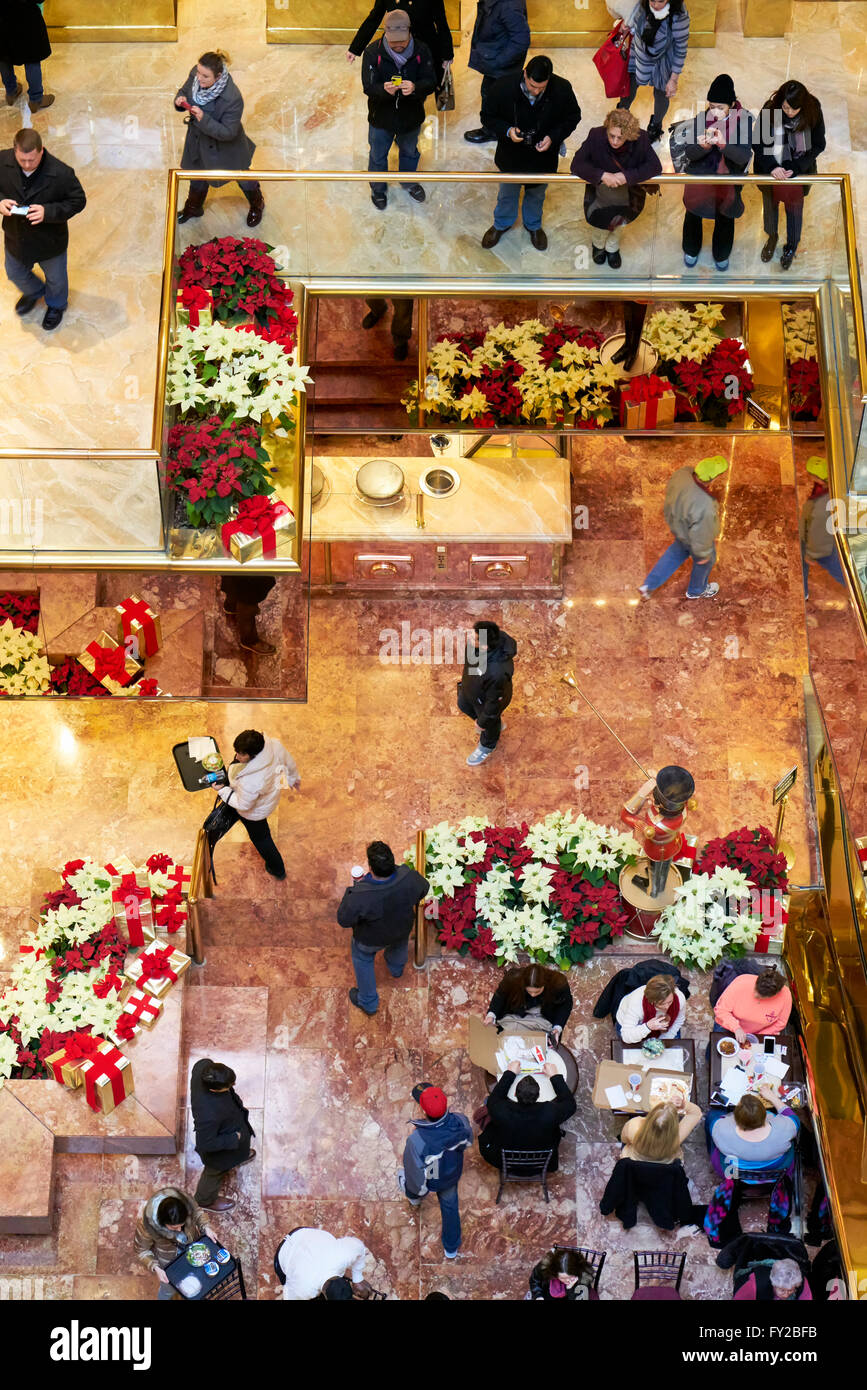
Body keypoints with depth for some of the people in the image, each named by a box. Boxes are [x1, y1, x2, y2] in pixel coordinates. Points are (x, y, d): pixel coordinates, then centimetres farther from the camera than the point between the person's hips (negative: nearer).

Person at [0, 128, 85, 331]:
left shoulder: (61, 173, -32)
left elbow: (78, 200, -19)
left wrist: (48, 212, -33)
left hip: (50, 240, -3)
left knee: (55, 278, 25)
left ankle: (56, 305, 59)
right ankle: (33, 292, 64)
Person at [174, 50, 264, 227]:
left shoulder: (232, 99, -40)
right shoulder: (195, 75, -22)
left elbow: (228, 132, -32)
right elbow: (185, 90, 0)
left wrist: (204, 119, -44)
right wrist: (180, 100, -24)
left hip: (225, 146, -5)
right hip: (198, 139, 5)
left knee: (241, 176, 23)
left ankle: (257, 205, 54)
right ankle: (193, 207, 58)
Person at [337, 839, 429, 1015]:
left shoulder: (361, 896, -45)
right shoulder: (408, 878, -35)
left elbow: (344, 919, -26)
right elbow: (423, 889, -12)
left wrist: (352, 890, -17)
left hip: (372, 938, -3)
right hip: (402, 928, 3)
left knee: (363, 959, 30)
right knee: (400, 944, 39)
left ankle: (368, 1002, 49)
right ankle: (397, 969, 71)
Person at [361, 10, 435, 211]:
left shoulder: (421, 51, -16)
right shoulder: (373, 52, -21)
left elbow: (431, 82, -17)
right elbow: (368, 86, -23)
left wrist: (415, 88, -40)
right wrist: (384, 89, -46)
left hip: (411, 117, 2)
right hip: (381, 117, -2)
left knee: (410, 152, 28)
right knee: (378, 156, 20)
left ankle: (408, 181, 57)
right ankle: (378, 189, 47)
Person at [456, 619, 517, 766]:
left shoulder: (497, 673, -50)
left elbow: (494, 701, -30)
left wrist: (483, 722, -13)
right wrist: (464, 677, 16)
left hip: (487, 701, -7)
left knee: (489, 725, 27)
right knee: (463, 705, 36)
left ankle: (486, 747, 64)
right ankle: (497, 725, 63)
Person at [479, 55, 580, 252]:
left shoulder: (562, 89, -25)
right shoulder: (503, 88, -29)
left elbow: (573, 117, -7)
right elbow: (487, 116, -13)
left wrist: (553, 137, -23)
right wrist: (507, 131, -31)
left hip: (543, 155, 1)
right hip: (511, 154, -1)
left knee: (537, 193, 27)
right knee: (507, 192, 25)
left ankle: (533, 225, 56)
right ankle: (501, 224, 54)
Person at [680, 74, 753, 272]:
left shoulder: (743, 120, -18)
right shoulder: (701, 118, -16)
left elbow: (744, 157, -23)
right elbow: (689, 153, -14)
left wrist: (723, 144, -40)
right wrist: (703, 146, -37)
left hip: (728, 181, -1)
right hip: (699, 179, 1)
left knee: (725, 219, 19)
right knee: (692, 215, 21)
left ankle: (721, 255, 46)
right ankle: (691, 250, 49)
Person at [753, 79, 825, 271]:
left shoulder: (813, 114, -22)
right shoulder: (769, 111, -24)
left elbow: (818, 145, -12)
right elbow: (758, 143, -15)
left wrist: (795, 168, -23)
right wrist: (772, 167, -27)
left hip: (798, 171, -1)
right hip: (771, 170, 1)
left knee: (794, 208, 17)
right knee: (770, 204, 23)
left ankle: (791, 245, 43)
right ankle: (772, 237, 51)